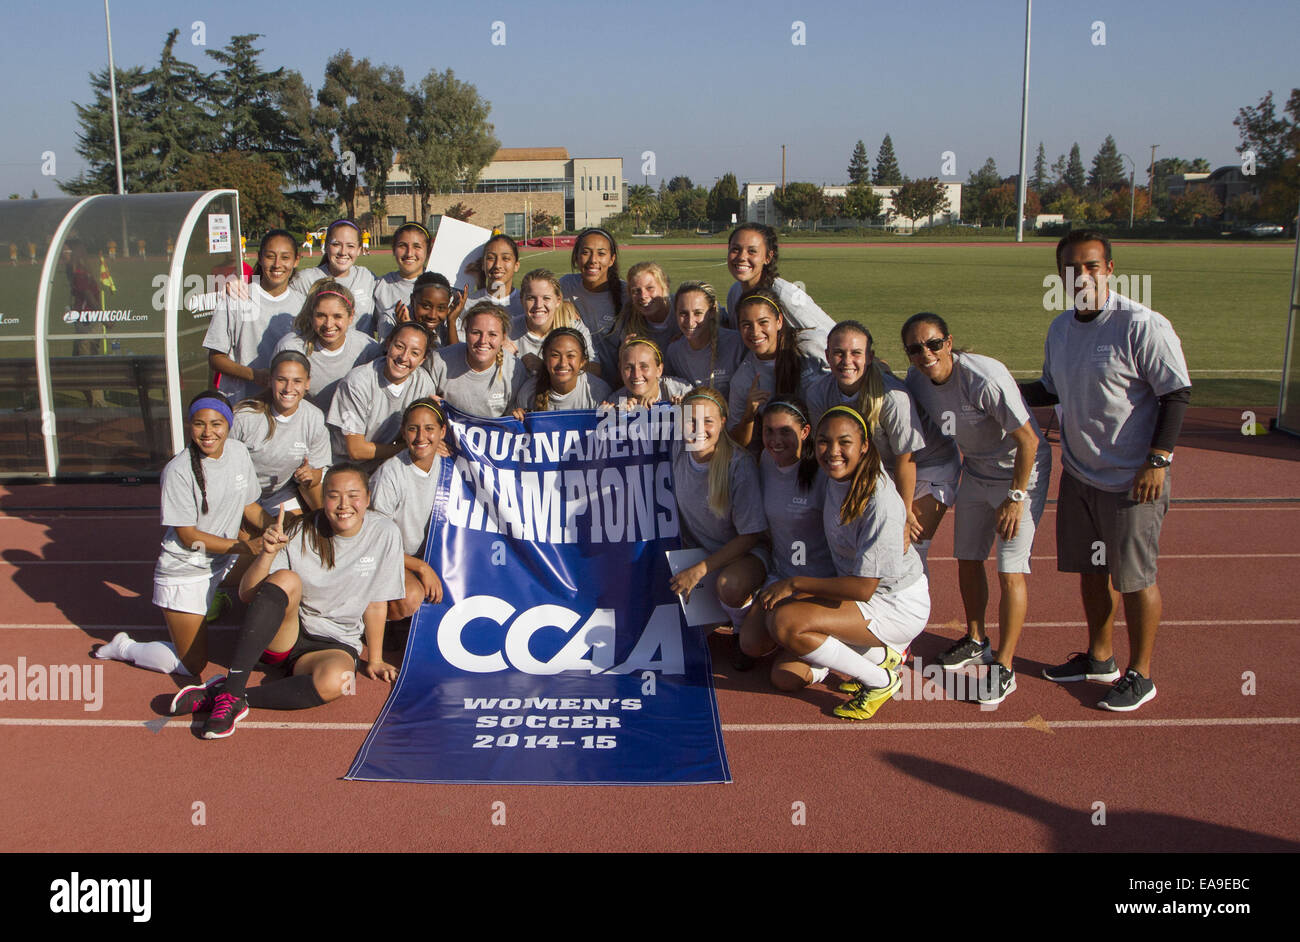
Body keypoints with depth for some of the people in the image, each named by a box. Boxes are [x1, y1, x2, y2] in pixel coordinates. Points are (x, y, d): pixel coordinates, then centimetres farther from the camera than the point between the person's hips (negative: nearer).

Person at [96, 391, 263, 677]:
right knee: (192, 665, -2)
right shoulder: (179, 471, -23)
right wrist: (244, 546, -24)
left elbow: (249, 506, 7)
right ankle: (124, 648, 23)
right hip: (185, 572, -6)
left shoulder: (239, 452, -4)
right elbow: (189, 537, -20)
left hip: (224, 562, 6)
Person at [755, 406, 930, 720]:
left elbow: (864, 587, -25)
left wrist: (794, 583, -17)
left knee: (785, 622, -23)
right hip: (857, 586, 9)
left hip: (898, 607, -9)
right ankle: (883, 653, 7)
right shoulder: (834, 477, -4)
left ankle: (882, 680, -6)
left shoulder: (880, 503, -27)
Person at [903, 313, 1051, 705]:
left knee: (1010, 572, -9)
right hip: (975, 470, 7)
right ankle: (976, 641, 37)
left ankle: (1004, 667, 4)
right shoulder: (917, 379, -11)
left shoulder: (985, 378, -33)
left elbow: (1028, 441, -26)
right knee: (967, 559, 15)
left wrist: (1015, 498, -23)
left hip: (1021, 471, -7)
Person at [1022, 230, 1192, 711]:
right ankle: (1100, 657, 35)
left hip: (1131, 481, -7)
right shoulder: (1060, 328, 6)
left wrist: (1158, 461, -18)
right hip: (1078, 473, 7)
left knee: (1134, 577, 3)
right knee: (1090, 569, 17)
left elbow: (1177, 395, -14)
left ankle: (1140, 674, 20)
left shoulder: (1143, 325, -17)